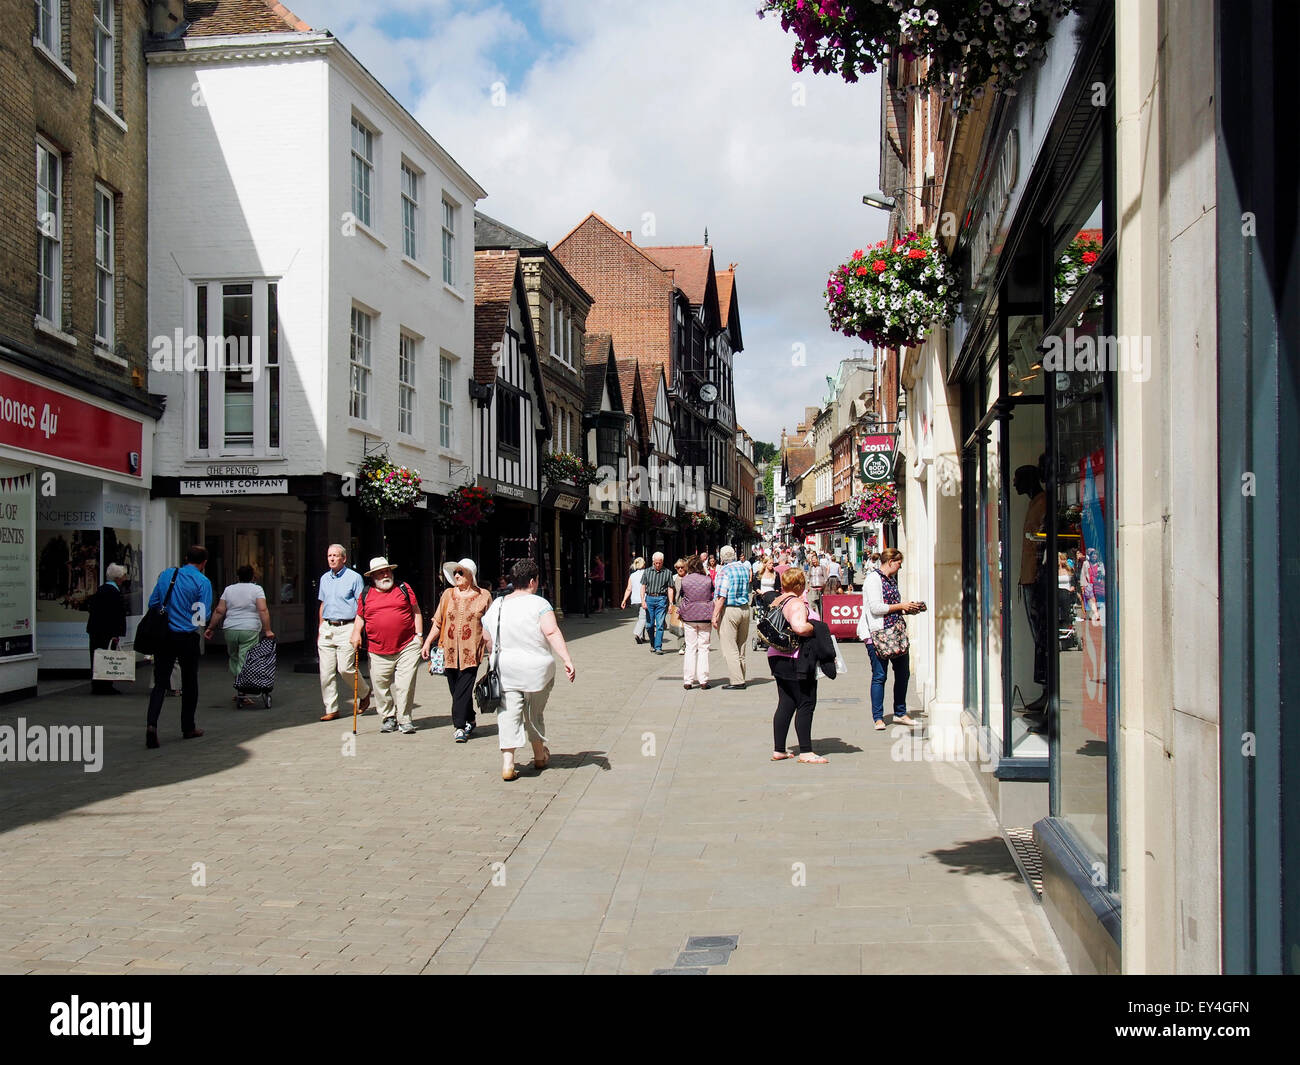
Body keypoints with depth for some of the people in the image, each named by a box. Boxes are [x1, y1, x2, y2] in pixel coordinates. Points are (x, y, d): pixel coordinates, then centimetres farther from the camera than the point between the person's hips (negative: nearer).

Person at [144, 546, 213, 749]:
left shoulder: (166, 575, 6)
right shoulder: (202, 582, -8)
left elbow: (153, 603, 10)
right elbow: (203, 615, -11)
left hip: (164, 635, 3)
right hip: (187, 638, -3)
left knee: (160, 682, 2)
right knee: (189, 683, 12)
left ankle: (152, 724, -17)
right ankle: (188, 728, 21)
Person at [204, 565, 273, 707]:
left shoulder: (229, 589, 10)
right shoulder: (257, 589, 1)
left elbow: (219, 611, 6)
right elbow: (263, 610, -11)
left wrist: (210, 628, 13)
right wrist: (267, 630, -12)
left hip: (230, 630, 3)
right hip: (250, 631, -3)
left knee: (234, 659, 16)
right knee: (245, 662, -4)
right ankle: (241, 695, -8)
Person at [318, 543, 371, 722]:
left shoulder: (354, 578, -3)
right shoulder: (324, 579, 15)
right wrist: (320, 630, 17)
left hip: (346, 628, -6)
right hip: (327, 629, 6)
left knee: (346, 668, -11)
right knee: (326, 671, 1)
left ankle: (365, 693, 16)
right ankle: (331, 709, 8)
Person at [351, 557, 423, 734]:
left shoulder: (404, 588, 8)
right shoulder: (366, 595, 10)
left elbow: (416, 612, 11)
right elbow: (360, 617, 19)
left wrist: (419, 635, 4)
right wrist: (356, 633, 1)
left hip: (407, 647, -2)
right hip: (379, 651, 2)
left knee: (405, 685, -6)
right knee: (381, 686, 4)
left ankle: (404, 719, 5)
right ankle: (389, 717, 20)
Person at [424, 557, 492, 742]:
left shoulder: (483, 596, 3)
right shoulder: (448, 595, 11)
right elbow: (438, 622, 16)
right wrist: (427, 643, 10)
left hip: (471, 652, -4)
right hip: (449, 650, 4)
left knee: (463, 689, -11)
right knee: (455, 690, 8)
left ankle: (460, 727, -9)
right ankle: (469, 722, 23)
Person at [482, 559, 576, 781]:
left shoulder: (496, 606, 6)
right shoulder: (538, 604, -10)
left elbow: (486, 638, 14)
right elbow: (552, 632, -21)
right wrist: (567, 660, -26)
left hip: (505, 670, 3)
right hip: (536, 669, -2)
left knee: (508, 715, 2)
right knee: (535, 714, 15)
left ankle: (507, 763, -8)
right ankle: (540, 756, 32)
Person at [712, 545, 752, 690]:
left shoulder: (724, 571, -13)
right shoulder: (744, 568, 8)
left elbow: (721, 597, -18)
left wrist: (715, 615, -15)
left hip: (729, 610, -7)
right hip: (745, 608, 7)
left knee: (730, 649, -4)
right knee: (741, 648, 13)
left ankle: (736, 681, -7)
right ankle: (740, 679, 17)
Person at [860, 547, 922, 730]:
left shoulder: (892, 579, 19)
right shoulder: (873, 579, -10)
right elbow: (876, 608, -18)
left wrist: (909, 609, 11)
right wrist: (901, 606, -12)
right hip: (877, 634, -9)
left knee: (903, 672, 11)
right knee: (879, 675, -4)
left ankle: (900, 713, 23)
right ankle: (878, 718, 2)